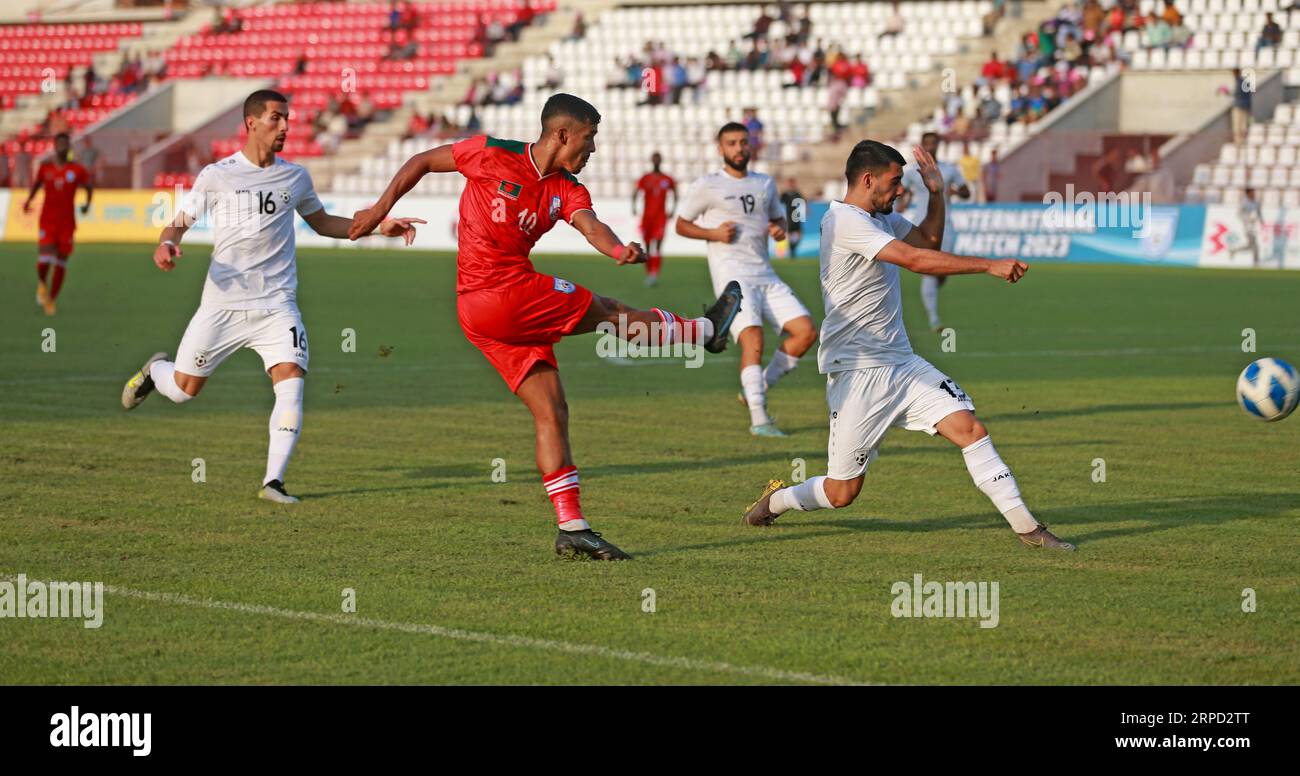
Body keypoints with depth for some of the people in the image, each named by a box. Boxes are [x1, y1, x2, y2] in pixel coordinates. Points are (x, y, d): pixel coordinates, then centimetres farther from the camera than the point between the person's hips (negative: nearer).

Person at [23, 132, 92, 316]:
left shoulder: (77, 170, -1)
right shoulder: (45, 167, 2)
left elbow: (89, 186, 14)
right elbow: (36, 184, 19)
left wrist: (87, 204, -1)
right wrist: (29, 201, 6)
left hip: (67, 222, 1)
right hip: (47, 220, -1)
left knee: (61, 263, 3)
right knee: (45, 258, -17)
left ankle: (51, 300, 19)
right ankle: (42, 284, 16)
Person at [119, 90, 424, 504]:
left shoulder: (295, 177, 8)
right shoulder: (217, 175, -2)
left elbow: (322, 222, 24)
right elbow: (180, 222, 2)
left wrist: (377, 226, 13)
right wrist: (166, 244, -22)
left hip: (277, 304, 2)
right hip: (222, 303, -2)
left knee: (291, 381, -19)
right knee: (184, 389, 7)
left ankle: (273, 481, -14)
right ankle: (155, 370, 44)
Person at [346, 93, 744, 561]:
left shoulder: (567, 190, 8)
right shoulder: (492, 155, -6)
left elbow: (590, 225, -12)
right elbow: (422, 162, 8)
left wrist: (618, 249, -35)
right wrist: (381, 209, 8)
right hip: (496, 297, -7)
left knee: (551, 412, 4)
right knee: (606, 311, 0)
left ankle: (571, 528, 5)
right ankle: (705, 331, 19)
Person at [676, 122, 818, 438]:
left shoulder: (766, 184, 16)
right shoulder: (707, 187, 2)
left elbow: (778, 218, 29)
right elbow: (681, 225, 8)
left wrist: (779, 229, 4)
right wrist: (713, 233, -9)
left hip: (766, 275, 6)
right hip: (732, 276, -6)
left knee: (806, 331, -5)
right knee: (753, 339, -24)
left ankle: (756, 389, 9)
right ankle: (758, 420, -23)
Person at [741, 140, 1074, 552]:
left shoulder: (881, 218, 12)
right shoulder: (843, 220, -17)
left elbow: (928, 240, 30)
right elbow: (916, 259, -25)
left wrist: (937, 193, 13)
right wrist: (990, 266, -24)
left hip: (901, 363, 8)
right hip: (857, 373, -8)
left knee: (970, 428, -10)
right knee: (842, 492, -1)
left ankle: (1026, 527, -9)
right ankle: (775, 500, 28)